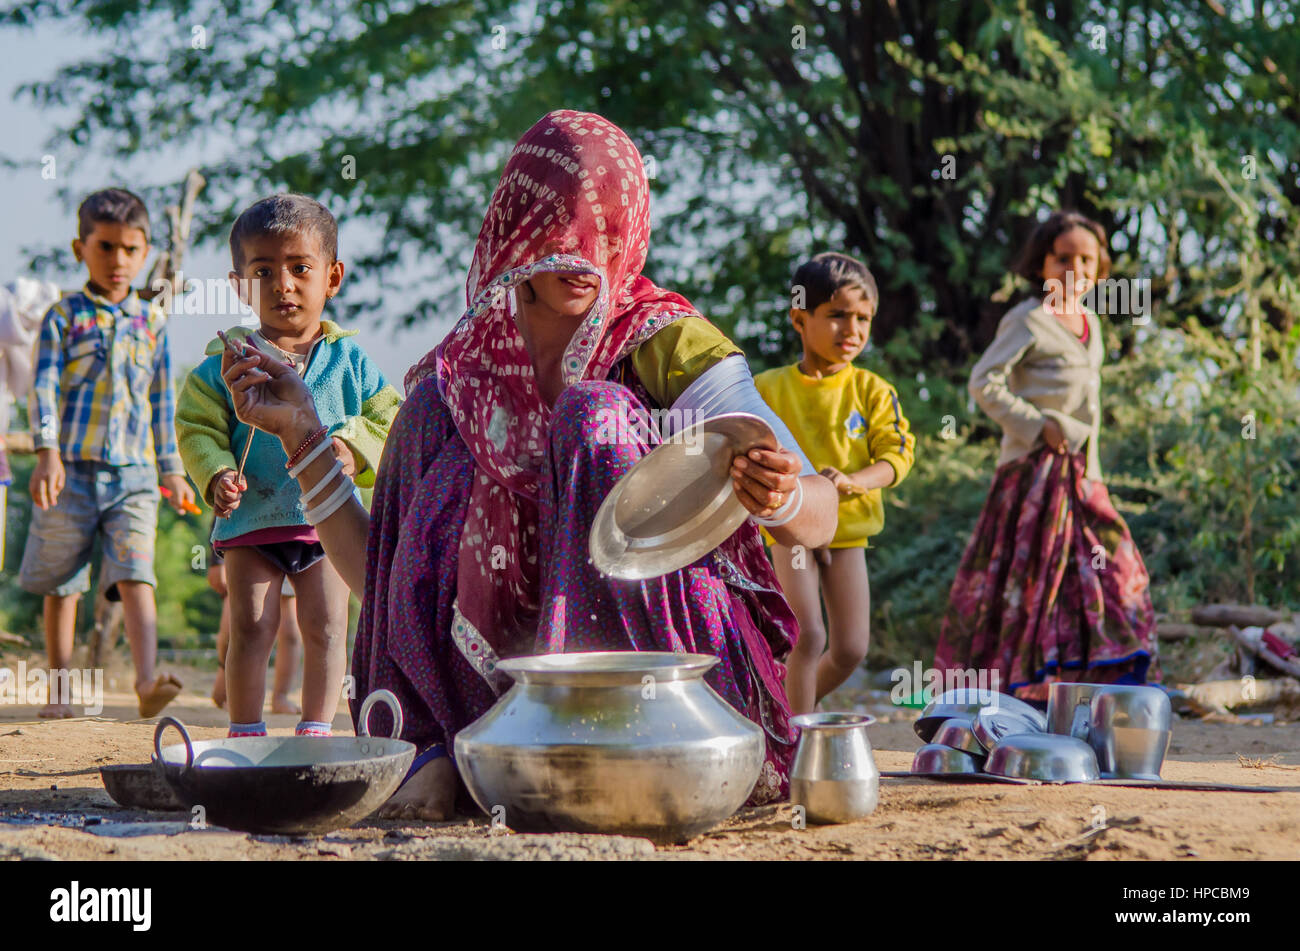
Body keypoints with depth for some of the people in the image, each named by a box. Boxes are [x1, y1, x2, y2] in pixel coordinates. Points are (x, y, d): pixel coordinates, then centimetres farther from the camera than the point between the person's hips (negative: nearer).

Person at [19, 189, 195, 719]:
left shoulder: (151, 322, 12)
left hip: (133, 474, 1)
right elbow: (45, 388, -6)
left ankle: (148, 681, -28)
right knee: (61, 585, 7)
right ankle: (59, 687, 18)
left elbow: (162, 402, 18)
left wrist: (171, 470, 20)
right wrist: (48, 452, -20)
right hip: (73, 469, -1)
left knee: (135, 575, -15)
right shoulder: (64, 317, 3)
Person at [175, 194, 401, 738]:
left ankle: (316, 730, 12)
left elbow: (387, 422, 3)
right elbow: (198, 428, -1)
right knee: (250, 628, -3)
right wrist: (217, 476, -18)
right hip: (250, 523, -1)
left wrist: (351, 448, -16)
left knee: (325, 628, 2)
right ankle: (245, 734, 6)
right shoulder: (225, 364, 1)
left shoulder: (349, 361, 4)